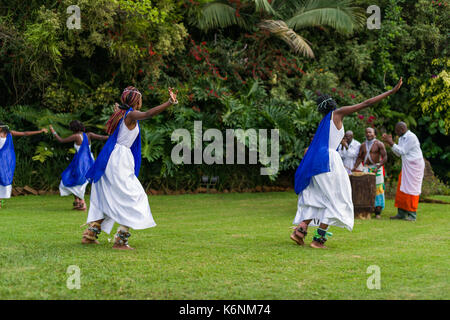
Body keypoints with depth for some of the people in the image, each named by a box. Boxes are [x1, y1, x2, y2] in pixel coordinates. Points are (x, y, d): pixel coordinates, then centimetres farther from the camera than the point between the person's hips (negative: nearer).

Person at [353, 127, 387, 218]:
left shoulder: (379, 144, -3)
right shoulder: (363, 145, 13)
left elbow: (385, 157, -9)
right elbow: (360, 157, 14)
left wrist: (377, 167, -21)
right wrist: (355, 167, -2)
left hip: (376, 168, -5)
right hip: (366, 169, 5)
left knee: (378, 189, -7)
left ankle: (378, 212, -4)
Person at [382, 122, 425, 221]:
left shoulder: (411, 137, -16)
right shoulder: (401, 138, 12)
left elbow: (403, 151, -17)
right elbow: (398, 153, 11)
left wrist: (392, 143, -14)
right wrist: (389, 142, 3)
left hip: (414, 166, -9)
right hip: (406, 166, 9)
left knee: (411, 189, -8)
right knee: (401, 188, 5)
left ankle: (412, 215, -4)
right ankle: (401, 213, 9)